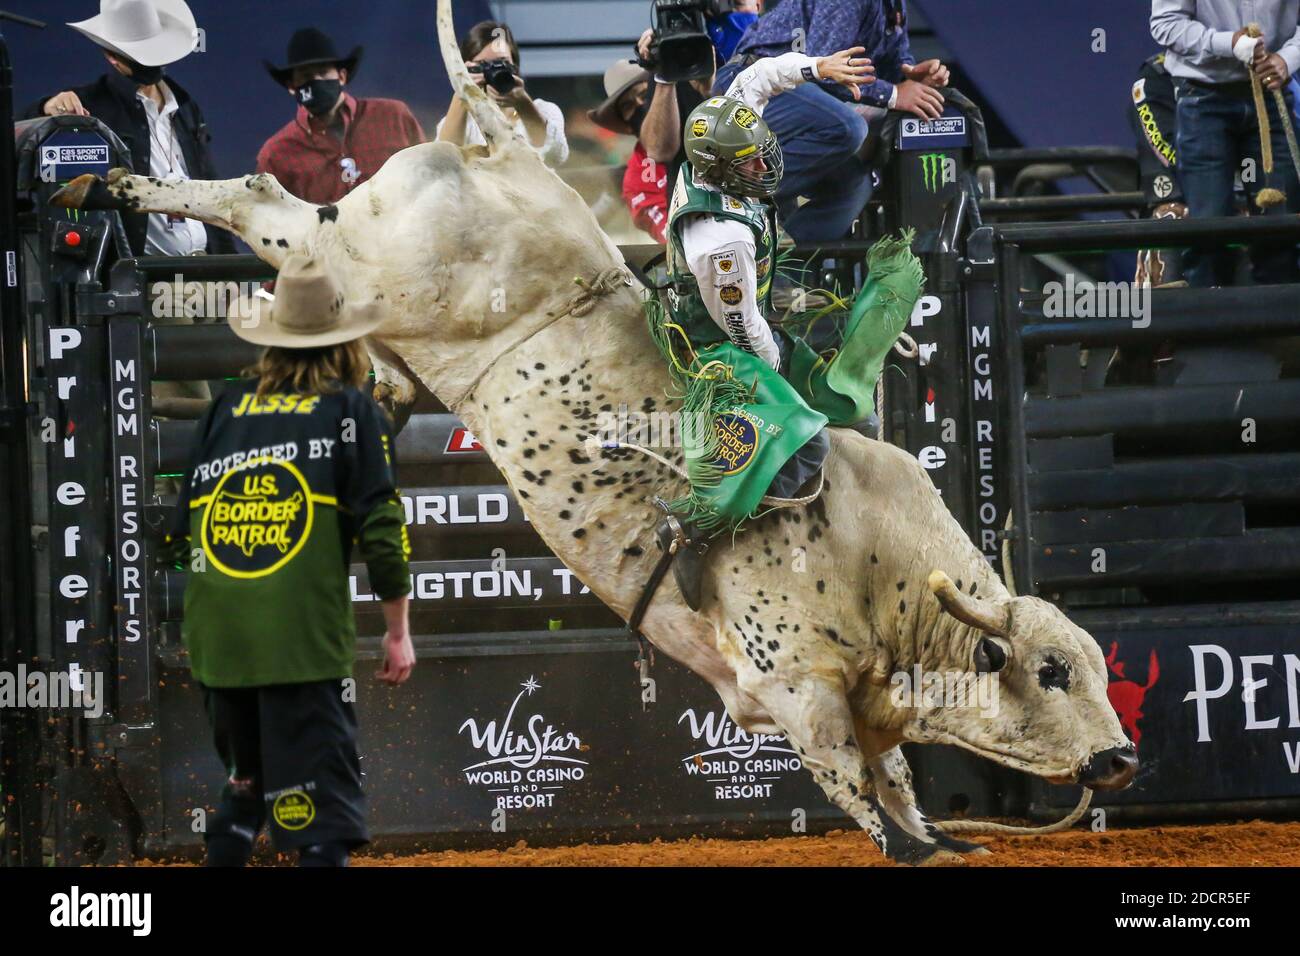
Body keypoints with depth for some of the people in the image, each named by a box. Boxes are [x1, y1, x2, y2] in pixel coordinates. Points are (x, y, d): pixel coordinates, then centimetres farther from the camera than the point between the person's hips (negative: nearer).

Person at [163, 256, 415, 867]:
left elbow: (183, 527, 14)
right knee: (322, 810, -5)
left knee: (247, 780, 24)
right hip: (303, 634, -4)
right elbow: (381, 529, -3)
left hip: (215, 634, 4)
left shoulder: (227, 407, 13)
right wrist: (397, 631, 5)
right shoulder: (351, 410, 3)